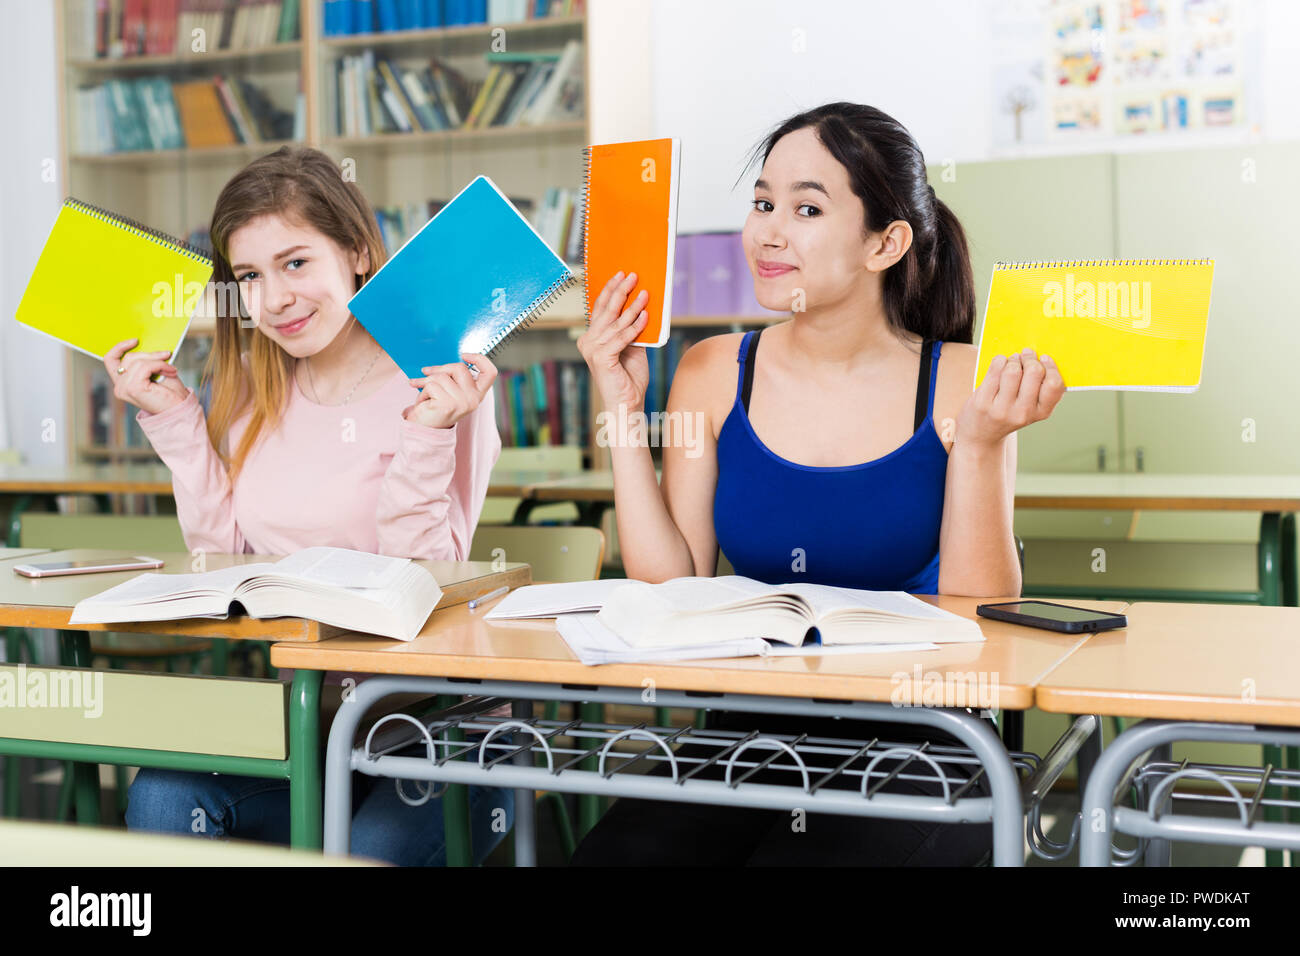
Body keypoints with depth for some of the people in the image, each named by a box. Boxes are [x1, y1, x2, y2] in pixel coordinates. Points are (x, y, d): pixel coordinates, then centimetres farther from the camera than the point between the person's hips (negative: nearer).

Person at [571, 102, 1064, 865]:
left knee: (808, 856, -31)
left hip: (913, 748, -2)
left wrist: (978, 445, -18)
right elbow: (671, 589, -1)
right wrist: (624, 412, -3)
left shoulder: (960, 384, -4)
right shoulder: (714, 374, 4)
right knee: (617, 853, -26)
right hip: (748, 737, 2)